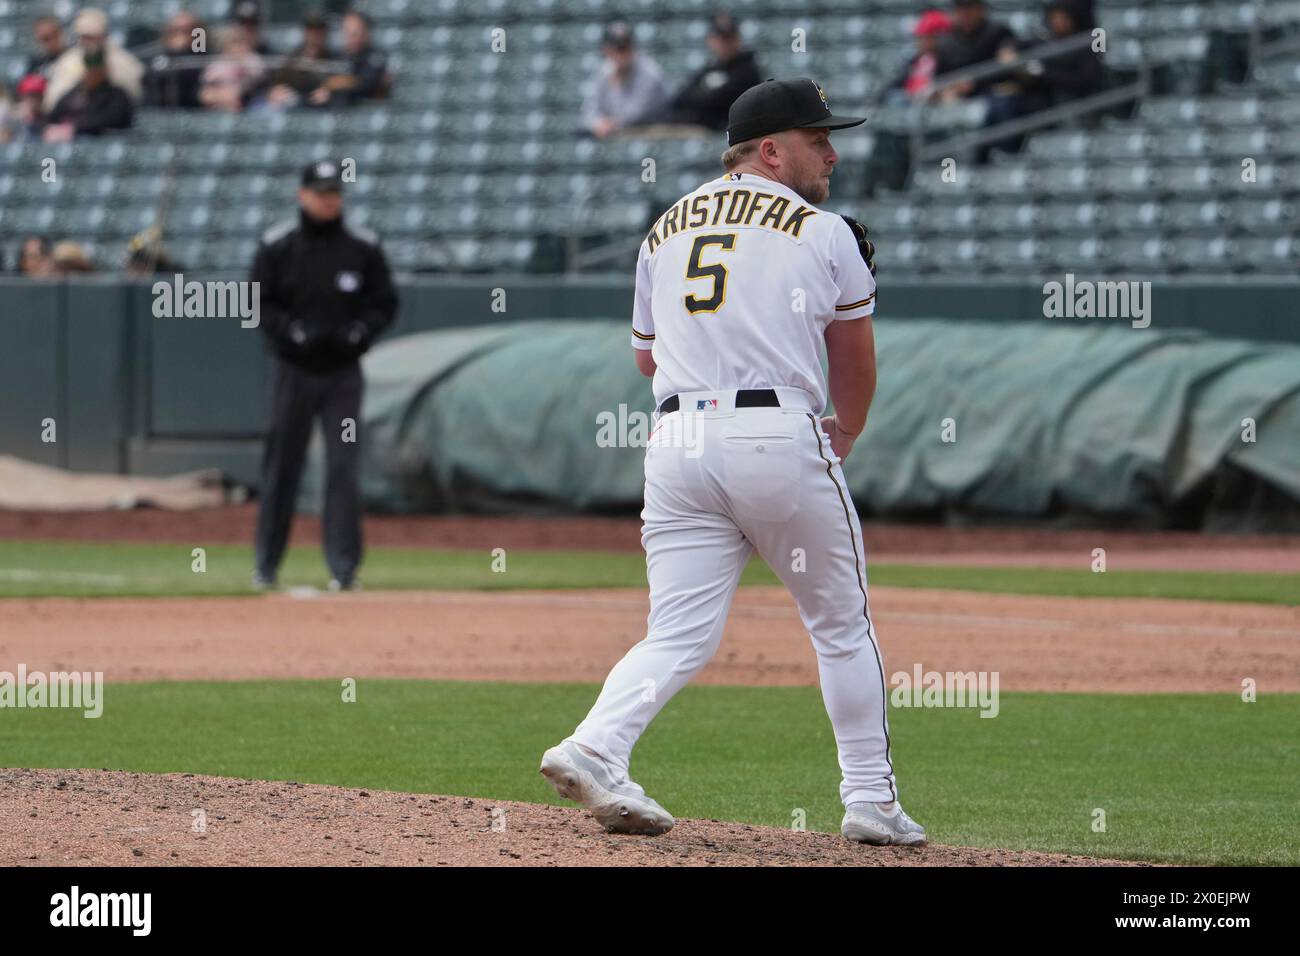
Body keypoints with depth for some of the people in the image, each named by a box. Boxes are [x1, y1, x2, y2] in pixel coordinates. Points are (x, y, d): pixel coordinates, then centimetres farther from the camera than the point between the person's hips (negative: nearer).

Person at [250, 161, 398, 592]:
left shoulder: (363, 247, 2)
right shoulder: (278, 246, -1)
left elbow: (385, 303, 7)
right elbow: (259, 304, 0)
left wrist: (358, 332, -11)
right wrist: (294, 332, -15)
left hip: (343, 373, 0)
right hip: (294, 369, 0)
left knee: (344, 468, -5)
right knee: (281, 467, 5)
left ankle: (344, 567, -2)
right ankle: (266, 565, 14)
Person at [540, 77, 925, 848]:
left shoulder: (664, 232, 16)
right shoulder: (825, 234, 2)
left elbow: (647, 356, 24)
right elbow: (856, 363, 12)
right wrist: (844, 438, 29)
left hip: (676, 441, 4)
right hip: (781, 439, -4)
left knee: (681, 634, 2)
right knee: (843, 625, 11)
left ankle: (595, 749, -22)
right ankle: (871, 800, 13)